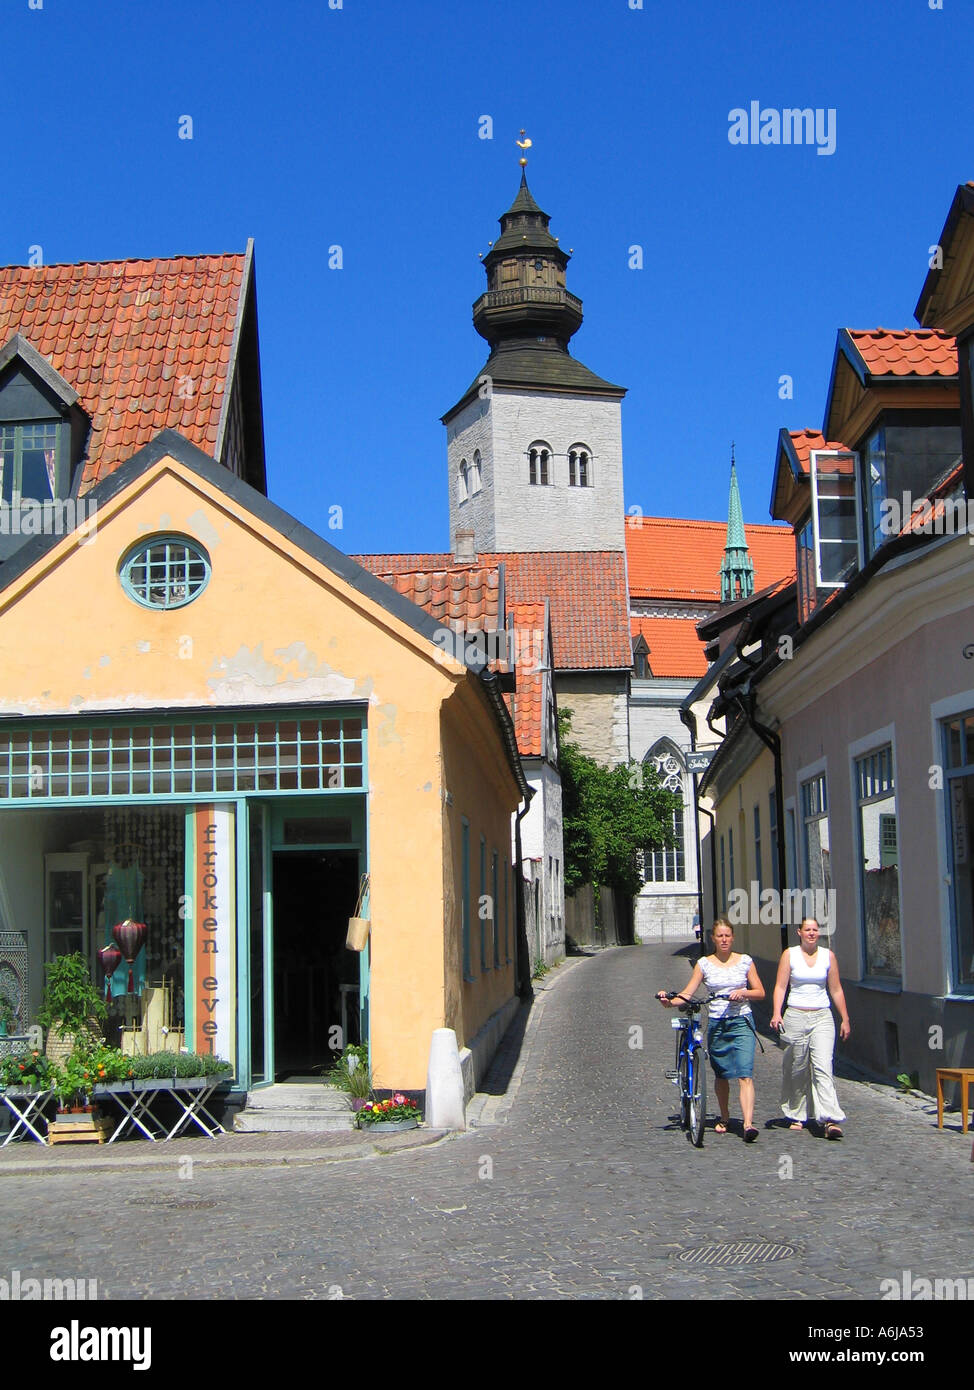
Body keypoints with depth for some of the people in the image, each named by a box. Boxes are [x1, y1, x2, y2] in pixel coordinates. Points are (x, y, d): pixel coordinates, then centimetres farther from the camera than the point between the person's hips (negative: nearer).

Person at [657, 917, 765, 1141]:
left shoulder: (745, 961, 5)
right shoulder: (704, 964, 5)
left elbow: (760, 992, 8)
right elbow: (688, 993, 0)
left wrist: (743, 992, -12)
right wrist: (671, 1002, -19)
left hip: (742, 1023, -2)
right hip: (716, 1024, 2)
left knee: (745, 1075, -14)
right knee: (721, 1075, 12)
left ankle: (748, 1124, -22)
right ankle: (724, 1118, 32)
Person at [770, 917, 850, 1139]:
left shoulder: (828, 956, 8)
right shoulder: (789, 955, 3)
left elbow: (836, 990, 13)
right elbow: (780, 986, -1)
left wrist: (845, 1019, 11)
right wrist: (776, 1013, -15)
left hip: (822, 1017, 0)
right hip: (796, 1016, 0)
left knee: (823, 1067, -13)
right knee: (796, 1069, 6)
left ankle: (830, 1121, -21)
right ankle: (797, 1116, 22)